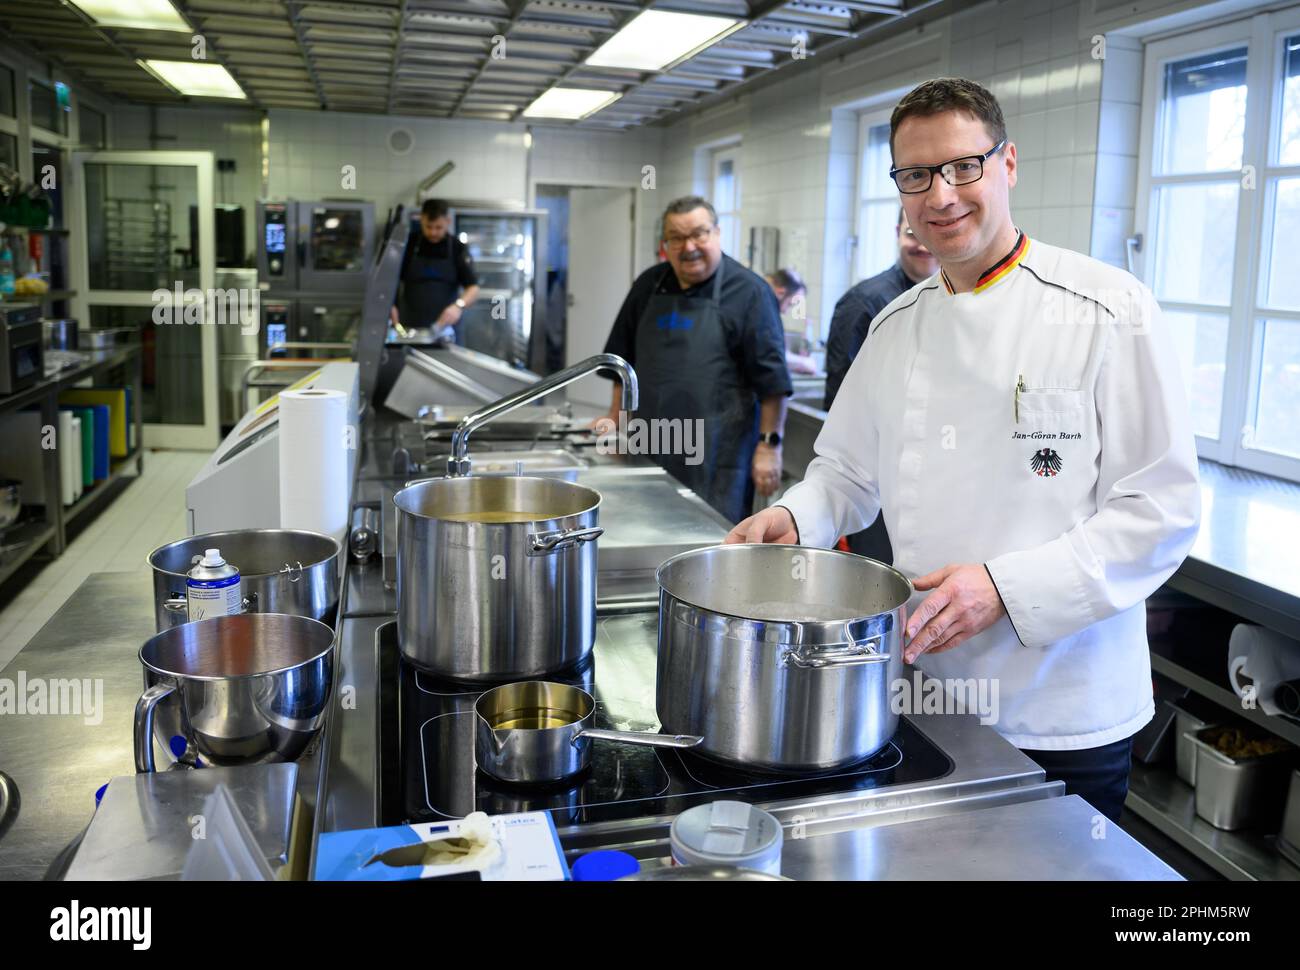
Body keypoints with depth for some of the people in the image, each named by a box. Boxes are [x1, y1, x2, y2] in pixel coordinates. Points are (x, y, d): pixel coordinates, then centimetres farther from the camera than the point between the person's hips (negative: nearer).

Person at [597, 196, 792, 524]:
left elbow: (772, 379, -9)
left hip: (716, 457, -5)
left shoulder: (749, 293, -7)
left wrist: (769, 444, -13)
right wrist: (616, 418, 15)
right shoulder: (648, 286, 10)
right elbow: (625, 358, 20)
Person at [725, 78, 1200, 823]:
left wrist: (1005, 587, -24)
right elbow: (850, 470, 15)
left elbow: (1162, 510, -14)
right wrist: (796, 517, -5)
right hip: (922, 691, 5)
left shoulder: (1110, 310, -12)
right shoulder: (896, 326, 5)